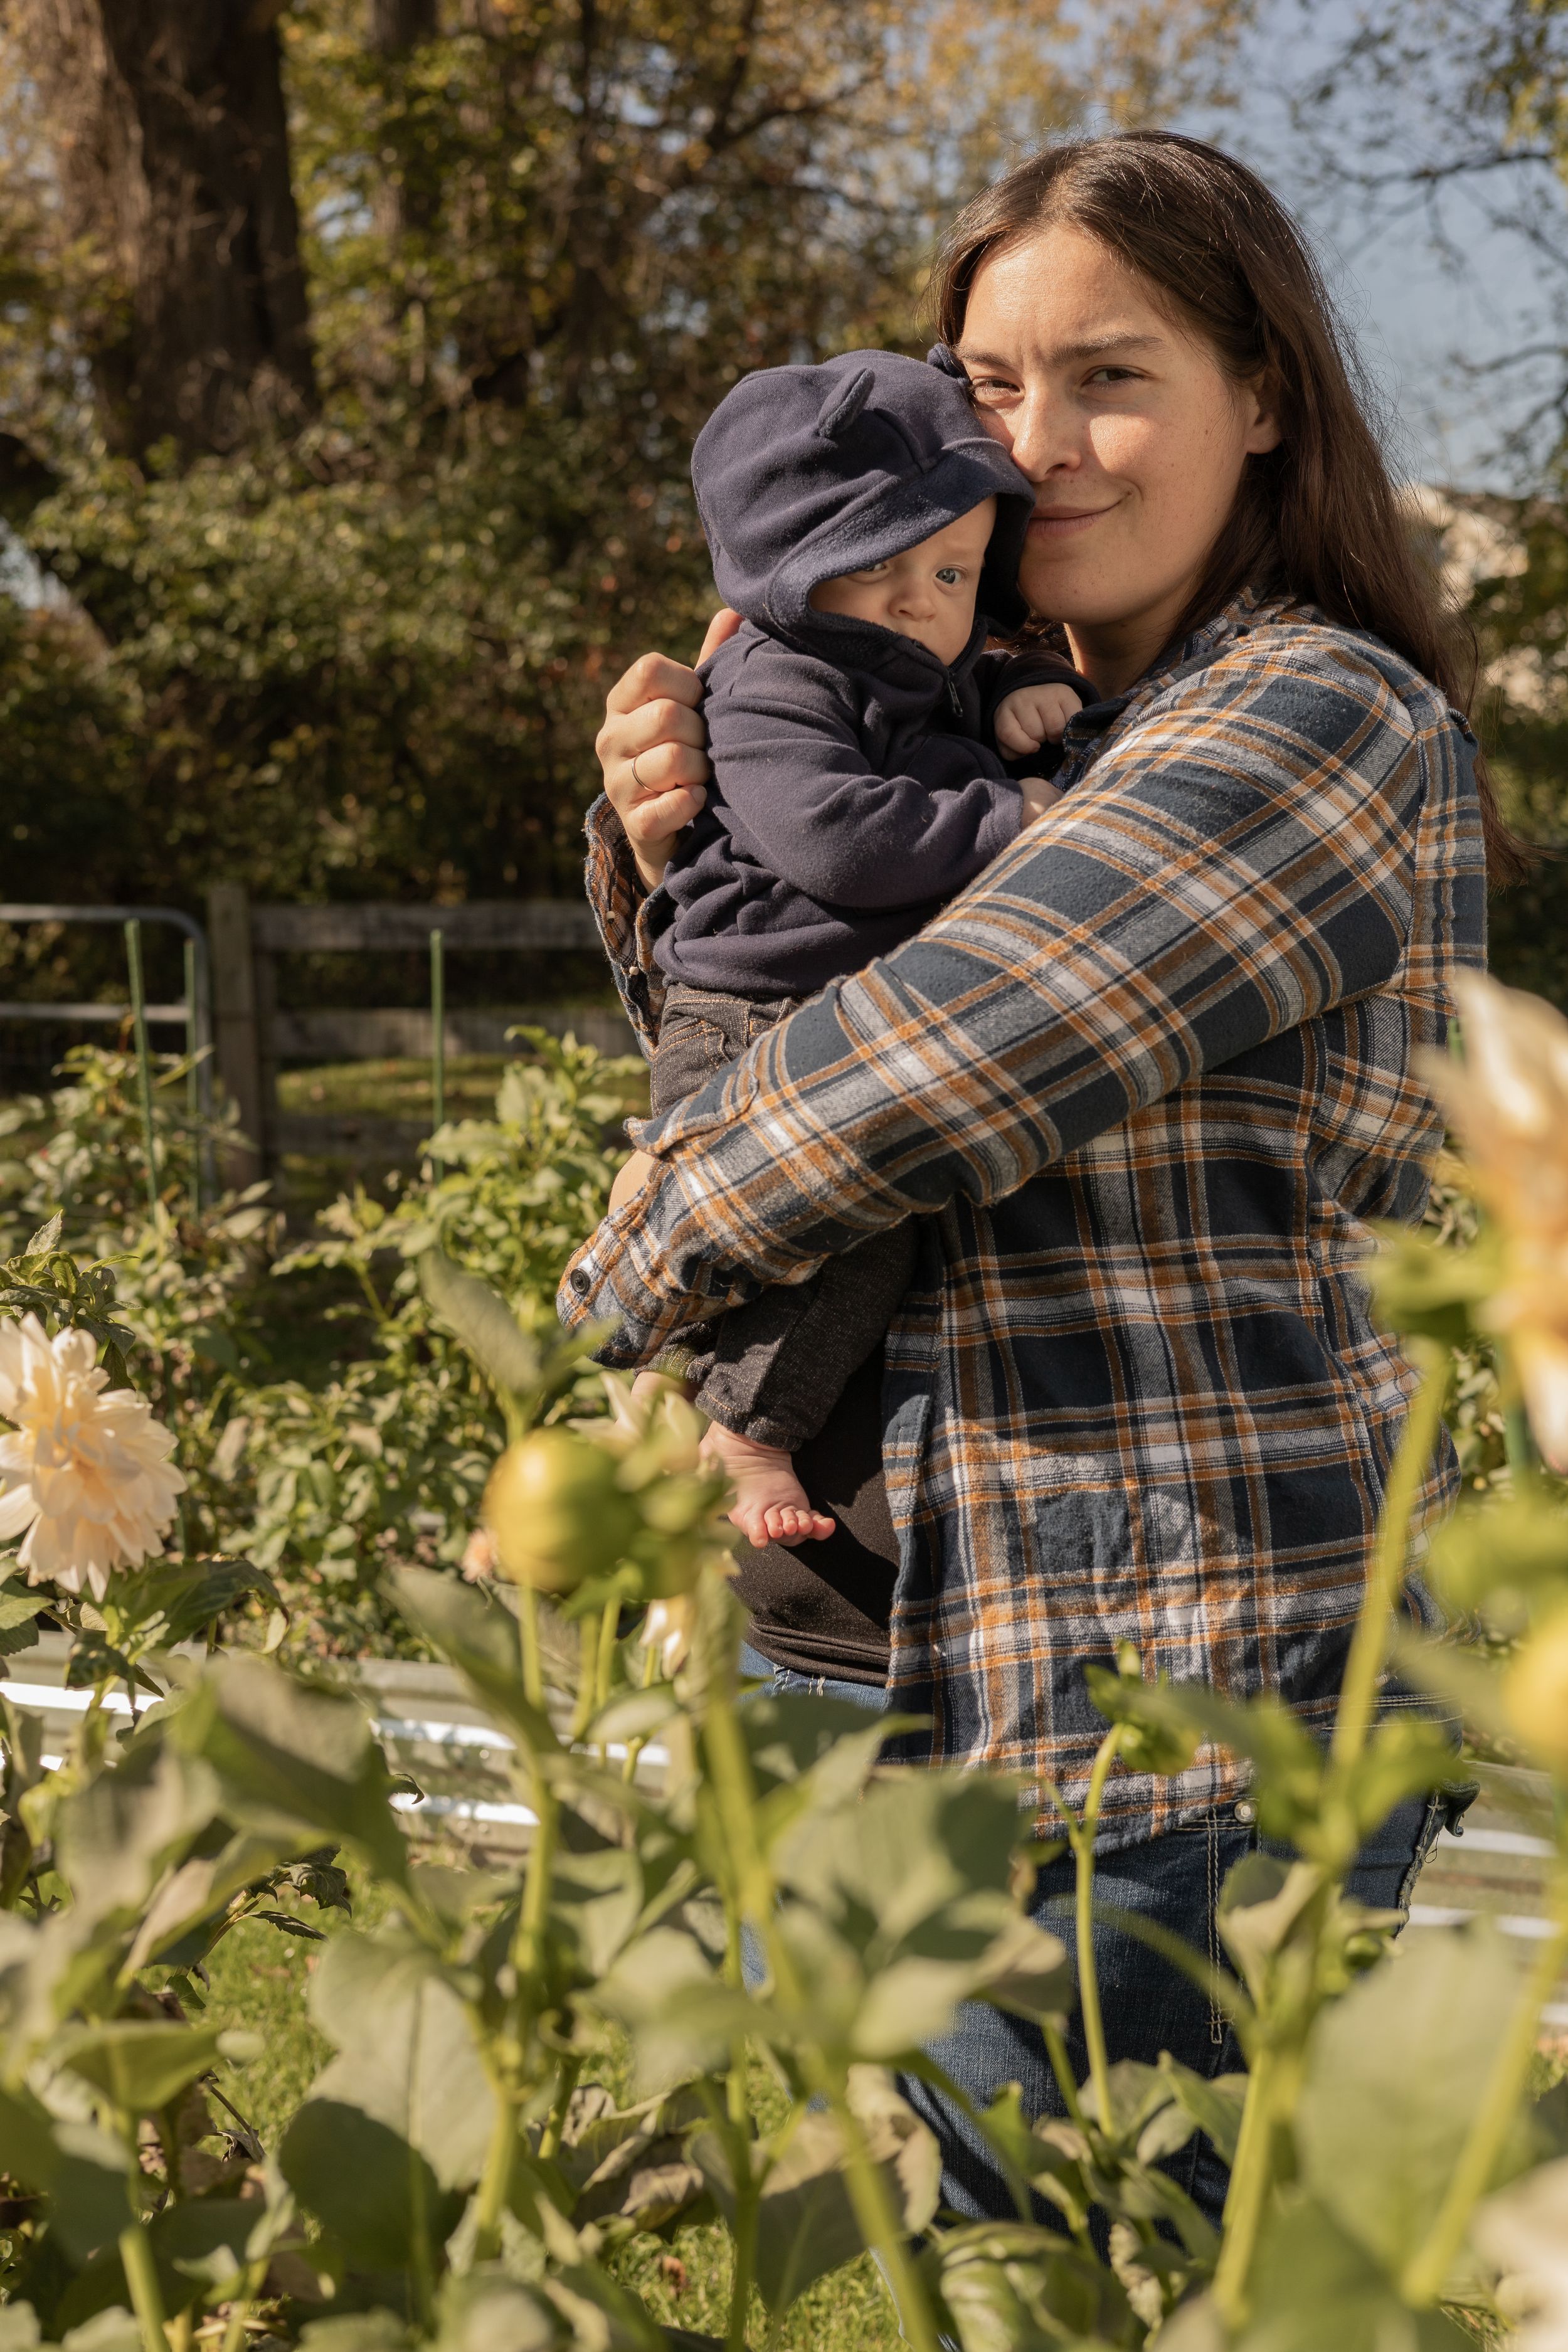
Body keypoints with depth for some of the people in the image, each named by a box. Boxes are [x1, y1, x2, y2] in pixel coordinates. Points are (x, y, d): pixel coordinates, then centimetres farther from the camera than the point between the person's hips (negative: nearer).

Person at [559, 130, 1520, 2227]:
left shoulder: (1324, 720, -13)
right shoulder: (1064, 742, 15)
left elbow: (930, 1060, -22)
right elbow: (752, 1024, 22)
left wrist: (633, 1270, -6)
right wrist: (664, 845, 0)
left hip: (1192, 1732, -9)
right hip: (1015, 1679, 9)